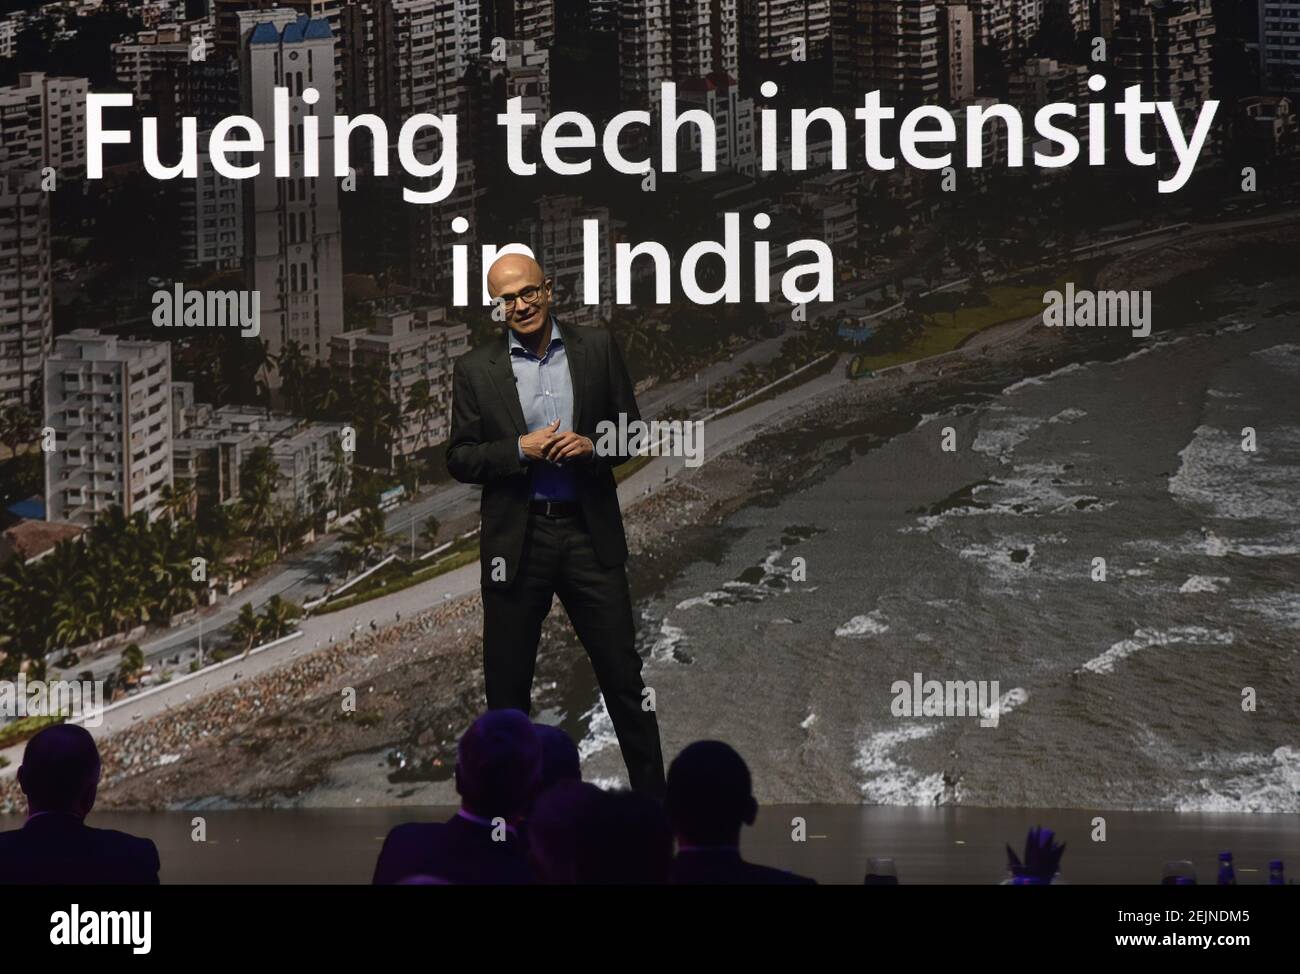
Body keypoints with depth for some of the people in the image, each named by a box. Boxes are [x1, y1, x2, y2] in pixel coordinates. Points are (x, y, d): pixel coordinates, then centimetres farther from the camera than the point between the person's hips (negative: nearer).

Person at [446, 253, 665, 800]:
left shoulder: (597, 349, 4)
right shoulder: (475, 370, 2)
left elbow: (633, 432, 8)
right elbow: (459, 460, 1)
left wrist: (592, 446, -12)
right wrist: (520, 449, -14)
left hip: (589, 534, 0)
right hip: (516, 540, 0)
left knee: (623, 673, 3)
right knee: (507, 683, 7)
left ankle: (653, 793, 12)